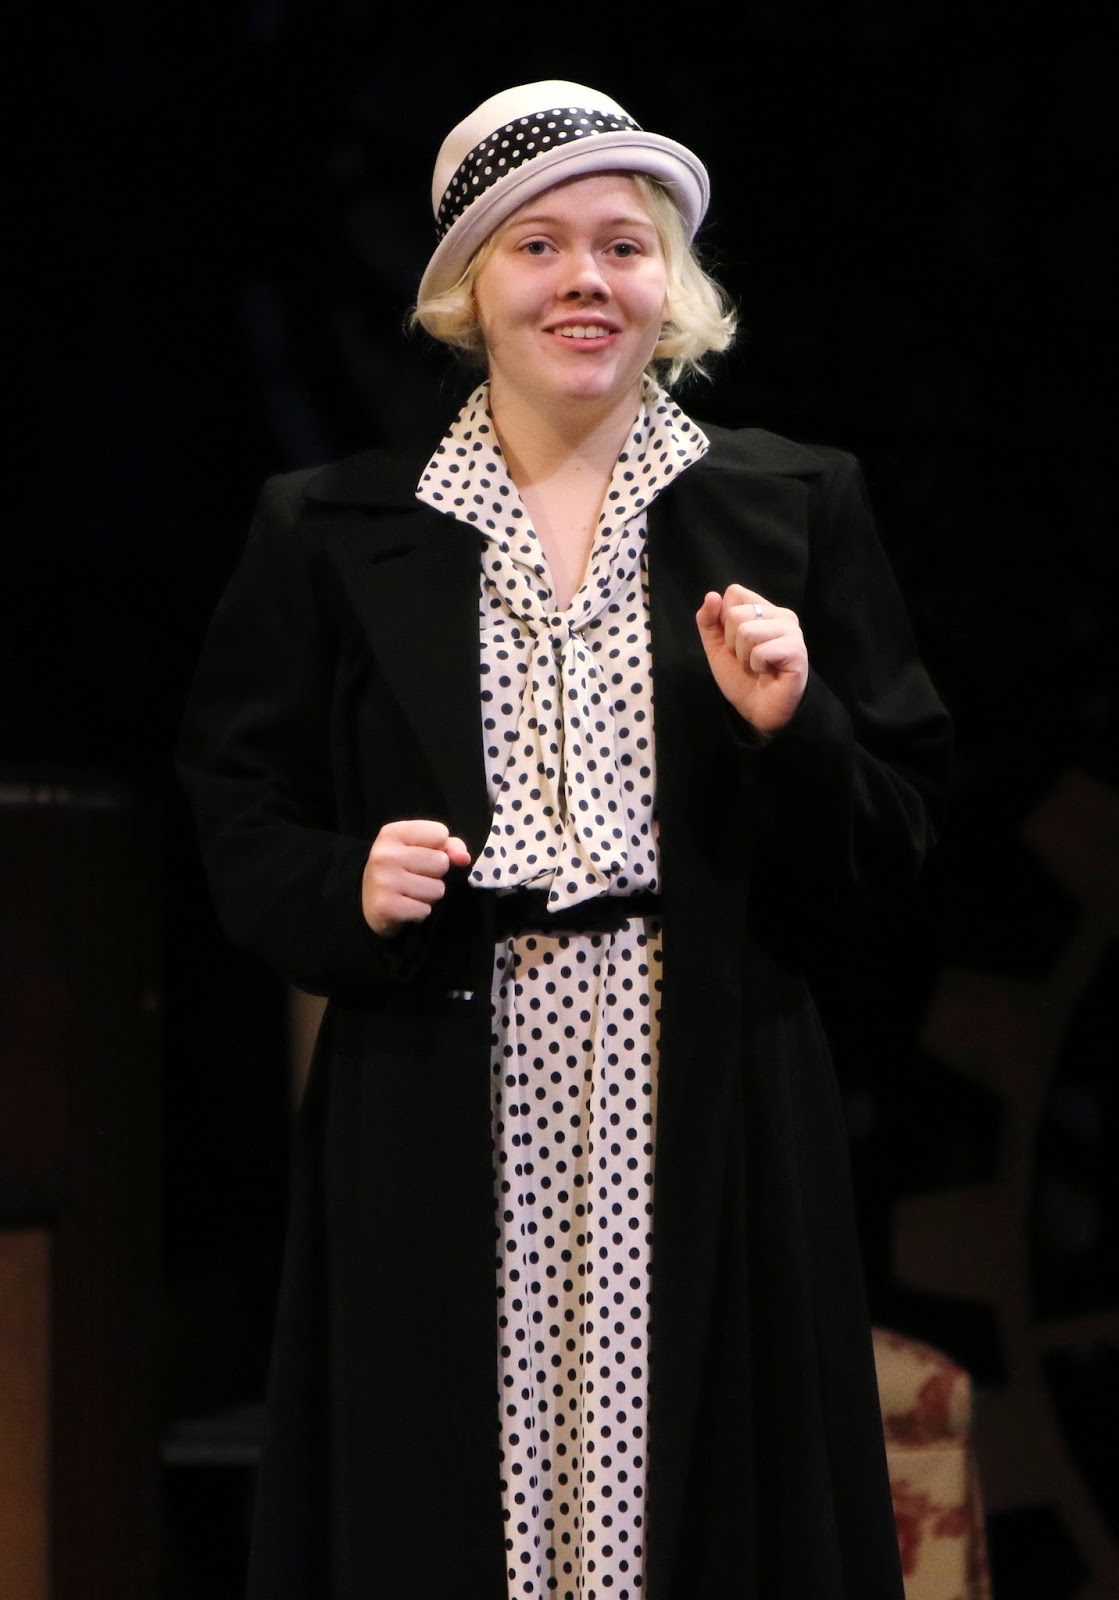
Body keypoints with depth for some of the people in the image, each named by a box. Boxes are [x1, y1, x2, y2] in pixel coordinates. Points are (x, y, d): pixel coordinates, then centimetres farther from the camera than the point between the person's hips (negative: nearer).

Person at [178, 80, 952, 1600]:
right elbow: (240, 810, 10)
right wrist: (345, 893, -10)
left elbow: (898, 836, 7)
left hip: (708, 1124, 0)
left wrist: (789, 731, -11)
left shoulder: (795, 508, 8)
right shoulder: (331, 532, 8)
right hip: (438, 1127, 0)